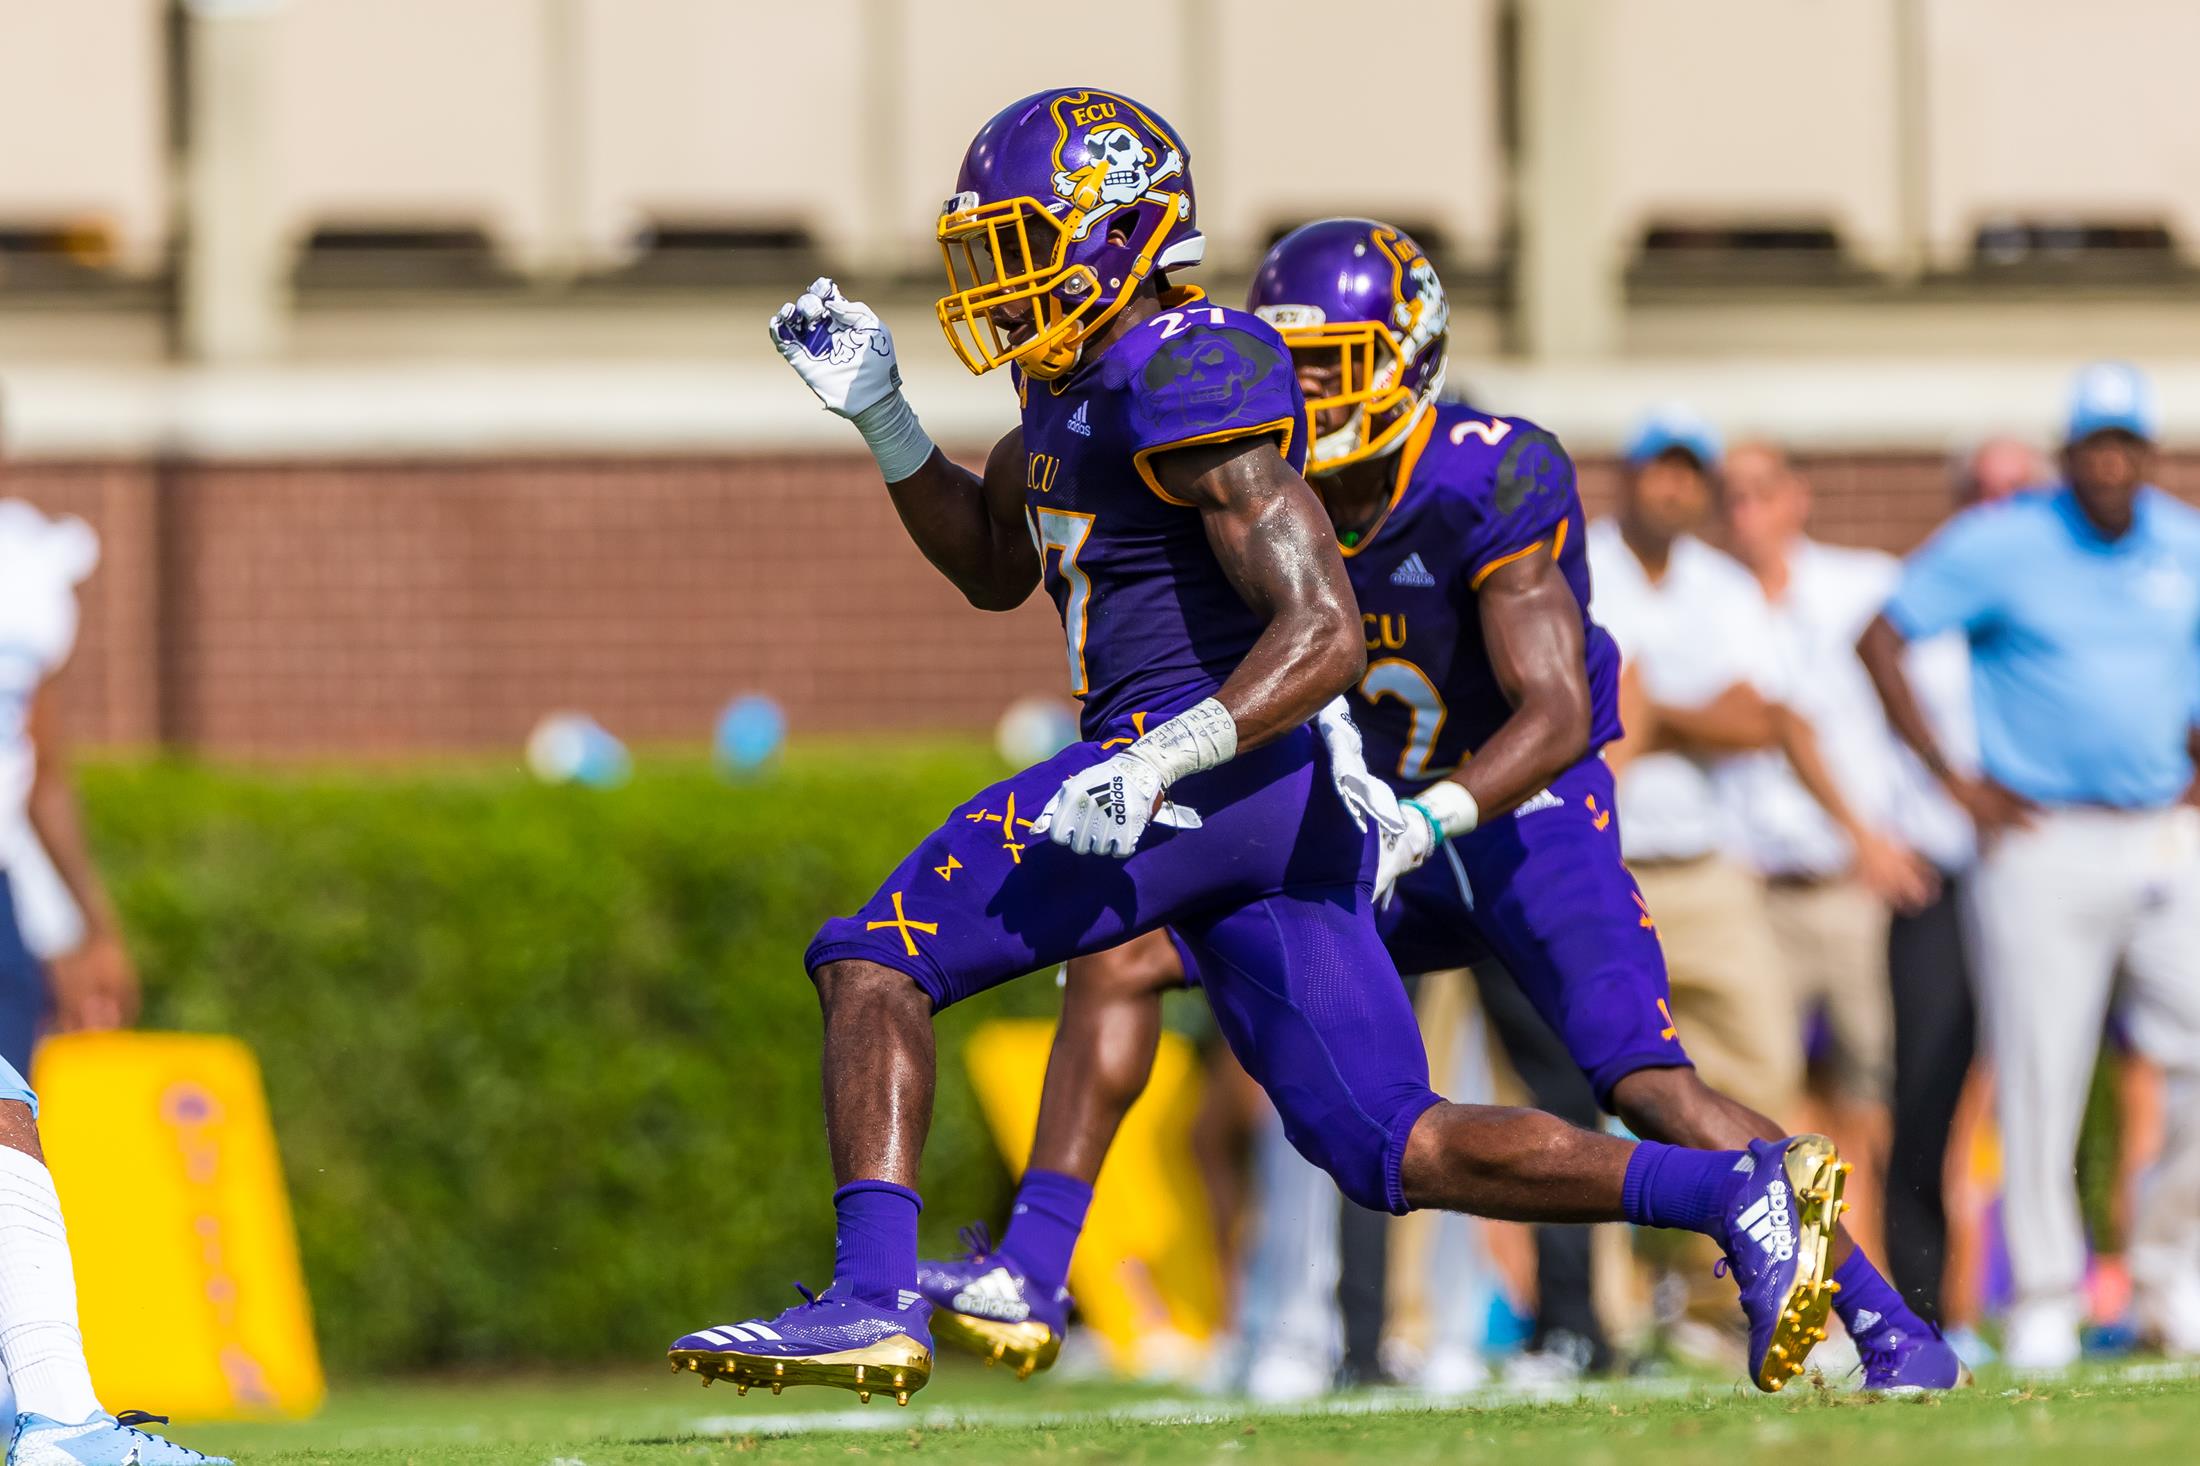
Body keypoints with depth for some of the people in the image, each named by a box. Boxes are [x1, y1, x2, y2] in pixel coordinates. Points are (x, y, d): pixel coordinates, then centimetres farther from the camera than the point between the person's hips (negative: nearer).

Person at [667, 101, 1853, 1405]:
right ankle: (1741, 1197, -2)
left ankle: (874, 1302, -18)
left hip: (1228, 768, -10)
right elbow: (992, 568, 34)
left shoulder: (1189, 380, -12)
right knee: (1401, 1154, 6)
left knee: (875, 960, -8)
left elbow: (1325, 634, -19)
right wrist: (878, 414, 21)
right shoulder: (1077, 383, 18)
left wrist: (1158, 763, -29)